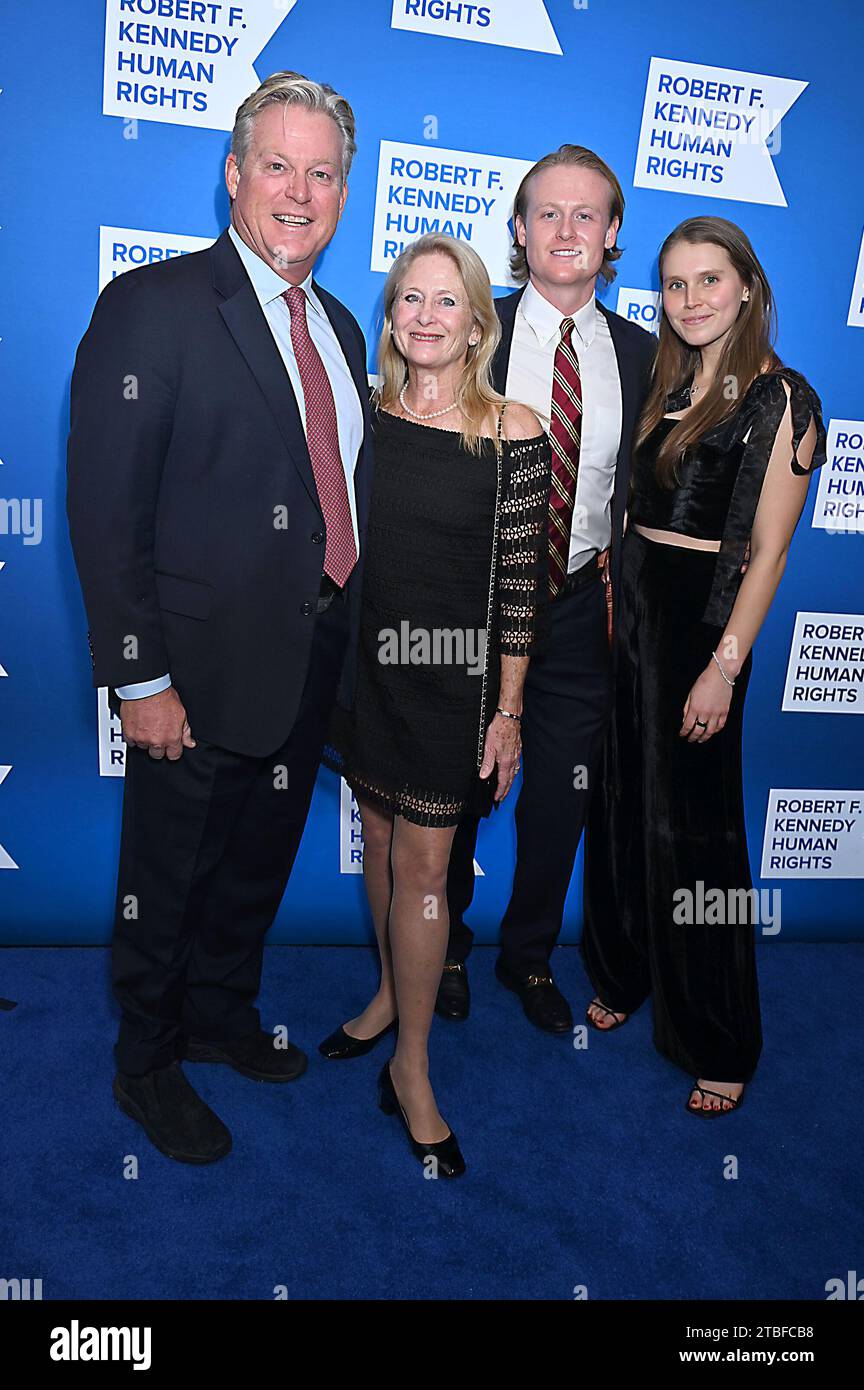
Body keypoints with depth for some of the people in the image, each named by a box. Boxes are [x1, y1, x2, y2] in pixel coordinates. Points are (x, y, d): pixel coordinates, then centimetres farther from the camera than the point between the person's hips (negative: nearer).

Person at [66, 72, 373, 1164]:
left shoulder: (339, 328, 12)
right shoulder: (152, 307, -10)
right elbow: (106, 511, -15)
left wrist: (348, 634, 8)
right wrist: (140, 678, -18)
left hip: (314, 663, 7)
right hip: (204, 668, -6)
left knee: (260, 863, 22)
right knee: (169, 877, 11)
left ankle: (221, 1013, 46)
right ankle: (147, 1063, 36)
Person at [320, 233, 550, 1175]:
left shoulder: (513, 432, -8)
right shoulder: (361, 413, 3)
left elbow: (522, 578, -7)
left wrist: (508, 711, -8)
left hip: (454, 674, -4)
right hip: (362, 662, 4)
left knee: (422, 865, 0)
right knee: (379, 835, 17)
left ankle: (411, 1071, 18)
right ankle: (391, 994, 40)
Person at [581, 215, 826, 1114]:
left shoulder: (779, 399, -8)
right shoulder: (667, 387, 14)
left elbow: (767, 551, -12)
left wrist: (723, 669, -18)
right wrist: (610, 594, 5)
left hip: (704, 619, -7)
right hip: (629, 605, 7)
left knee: (692, 825, -1)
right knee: (622, 806, 14)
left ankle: (718, 1045, 17)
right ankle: (621, 977, 35)